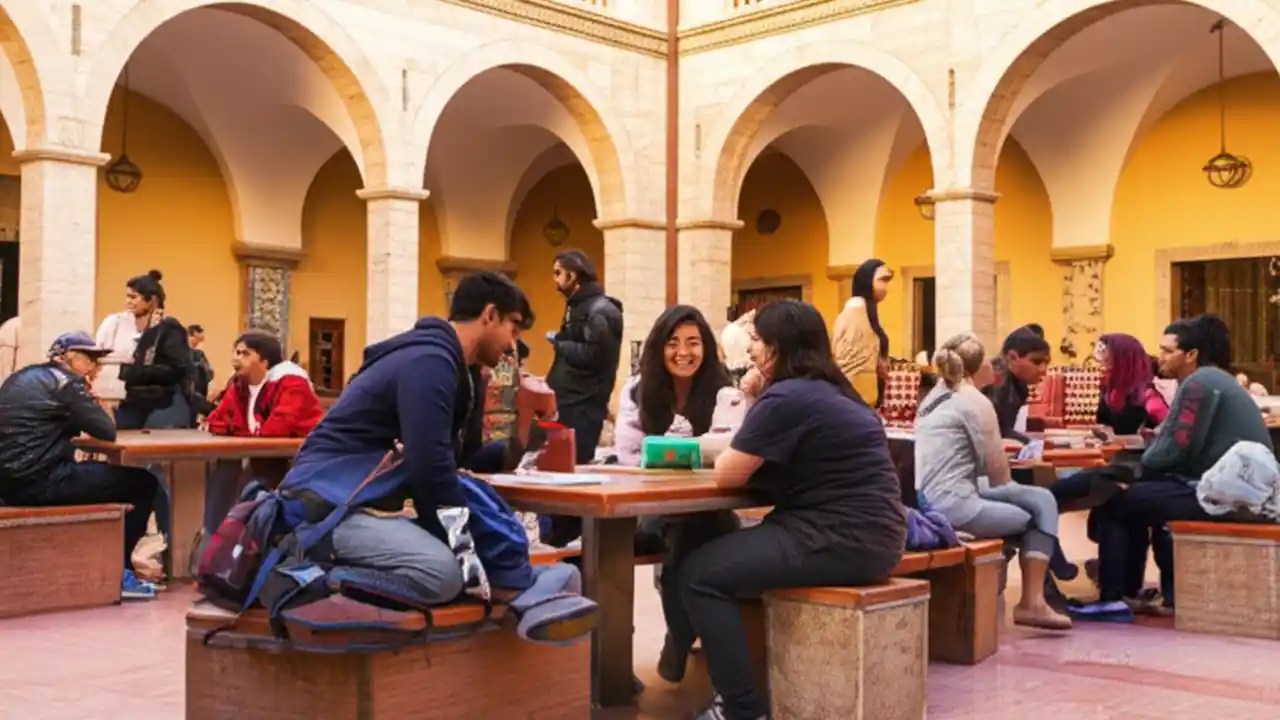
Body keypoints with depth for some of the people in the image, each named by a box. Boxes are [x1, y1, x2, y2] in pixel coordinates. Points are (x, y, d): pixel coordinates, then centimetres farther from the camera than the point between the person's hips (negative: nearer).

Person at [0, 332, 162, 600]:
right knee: (144, 484, -3)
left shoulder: (22, 378, 20)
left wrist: (84, 394, 17)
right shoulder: (65, 380, -6)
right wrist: (88, 394, 9)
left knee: (90, 472, 33)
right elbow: (107, 432, -6)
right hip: (40, 481, -10)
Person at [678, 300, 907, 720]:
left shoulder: (786, 398, -14)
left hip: (841, 540, -10)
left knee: (699, 574, -7)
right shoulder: (833, 392, 17)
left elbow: (728, 474, -9)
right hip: (868, 537, 10)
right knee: (721, 552, 22)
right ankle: (744, 686, 28)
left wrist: (726, 451, 11)